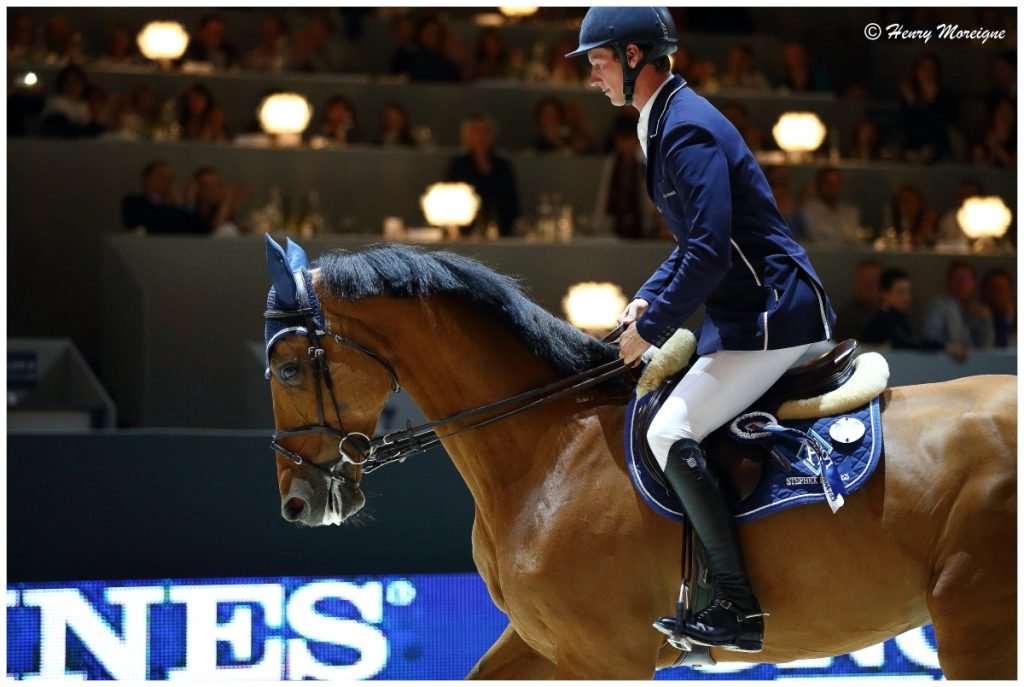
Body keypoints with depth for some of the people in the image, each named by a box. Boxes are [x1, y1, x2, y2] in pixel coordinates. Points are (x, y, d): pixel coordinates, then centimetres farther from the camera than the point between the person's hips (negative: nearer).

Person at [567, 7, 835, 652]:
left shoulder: (688, 130, -18)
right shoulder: (667, 122, 15)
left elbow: (709, 252, -25)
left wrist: (651, 329, -16)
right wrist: (648, 298, 10)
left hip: (771, 320, -11)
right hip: (748, 313, 11)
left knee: (669, 436, -13)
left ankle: (741, 609, -11)